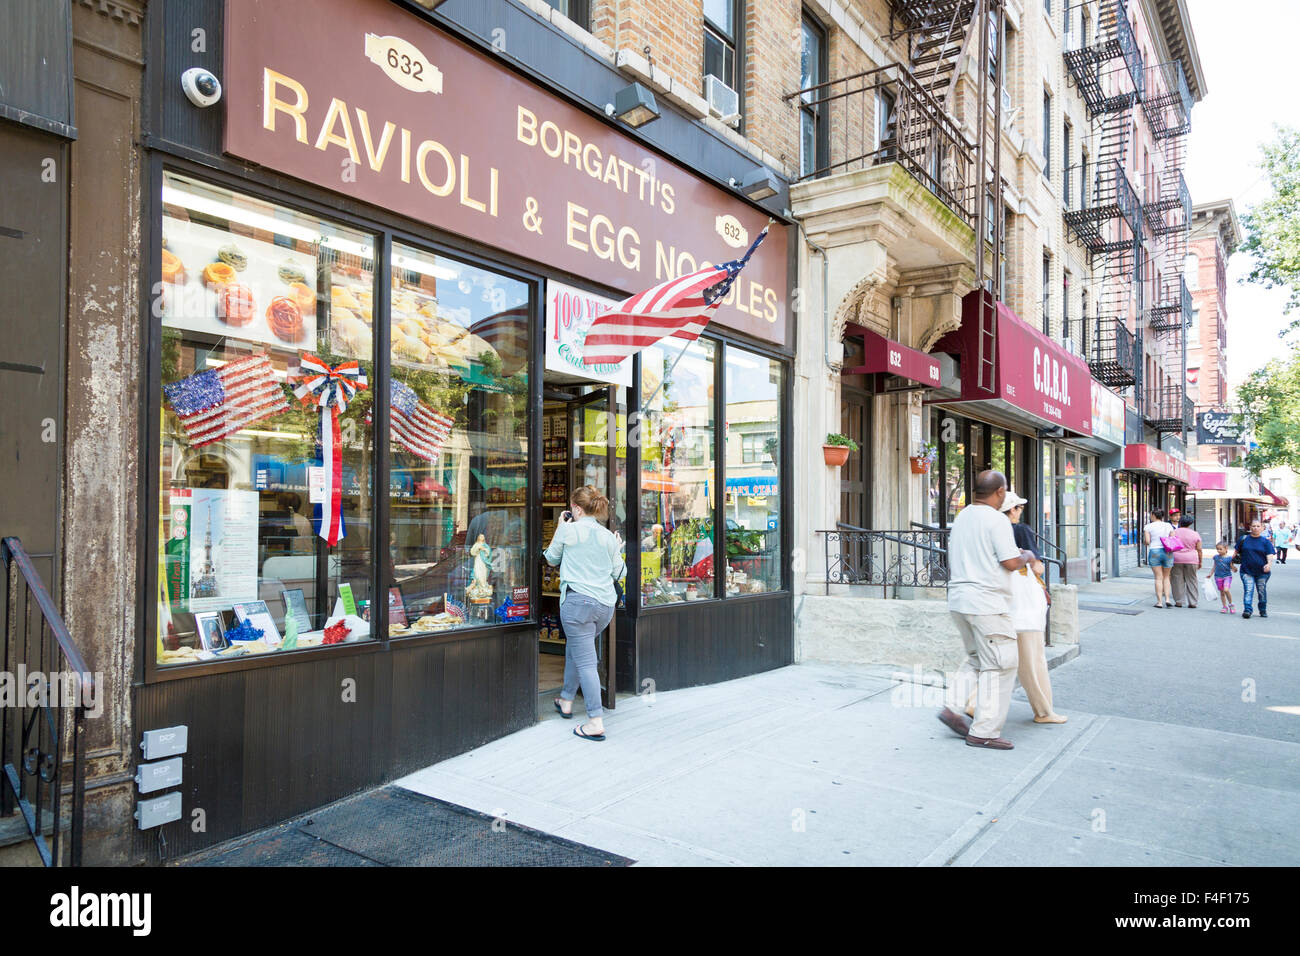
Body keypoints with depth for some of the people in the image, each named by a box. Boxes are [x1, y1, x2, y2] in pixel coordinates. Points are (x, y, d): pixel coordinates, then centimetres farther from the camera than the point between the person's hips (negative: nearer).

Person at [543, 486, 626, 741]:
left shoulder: (569, 530, -4)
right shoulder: (608, 536, 8)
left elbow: (551, 559, 13)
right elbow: (618, 572, 14)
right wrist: (618, 551, 30)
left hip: (578, 601, -6)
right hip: (606, 604, 6)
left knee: (585, 661, -5)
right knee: (574, 649, 26)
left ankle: (596, 722, -8)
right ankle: (566, 701, 40)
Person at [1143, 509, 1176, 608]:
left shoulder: (1148, 526, -2)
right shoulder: (1168, 526, 6)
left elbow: (1147, 541, -8)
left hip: (1154, 552, -2)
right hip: (1167, 553, 2)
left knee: (1158, 577, 2)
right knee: (1166, 577, 15)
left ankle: (1159, 602, -1)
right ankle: (1167, 599, 4)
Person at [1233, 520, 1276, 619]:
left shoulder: (1265, 541, 2)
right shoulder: (1244, 539, 5)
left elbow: (1270, 555, -6)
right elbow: (1236, 551, 15)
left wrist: (1269, 564, -23)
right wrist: (1232, 562, 9)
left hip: (1262, 572, 0)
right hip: (1247, 571, 0)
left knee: (1262, 591, 11)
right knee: (1248, 590, -11)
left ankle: (1263, 610, 27)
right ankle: (1247, 610, -16)